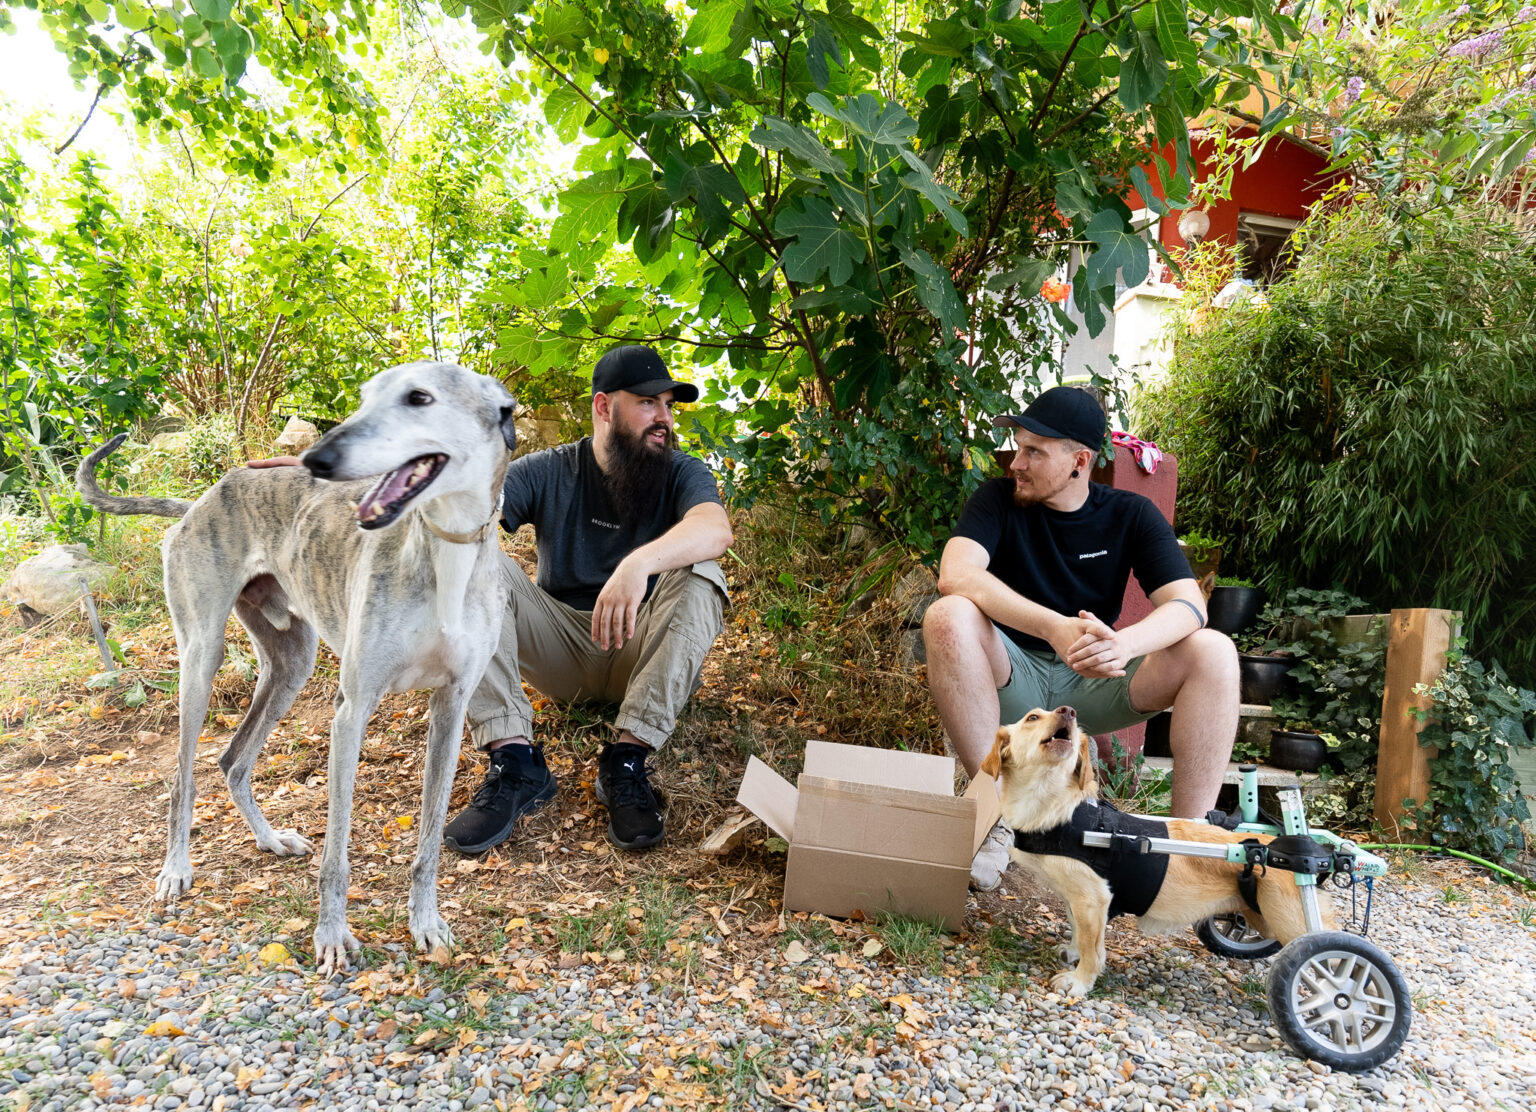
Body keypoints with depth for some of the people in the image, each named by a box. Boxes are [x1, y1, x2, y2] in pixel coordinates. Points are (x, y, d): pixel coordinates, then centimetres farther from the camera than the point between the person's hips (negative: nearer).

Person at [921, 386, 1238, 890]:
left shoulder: (1131, 515, 0)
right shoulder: (998, 499, -5)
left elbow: (1188, 606, -14)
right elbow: (956, 575, -25)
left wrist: (1125, 643, -38)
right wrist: (1056, 628, -40)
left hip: (1095, 687, 2)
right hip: (1013, 682, -1)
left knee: (1213, 651, -21)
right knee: (948, 617, -31)